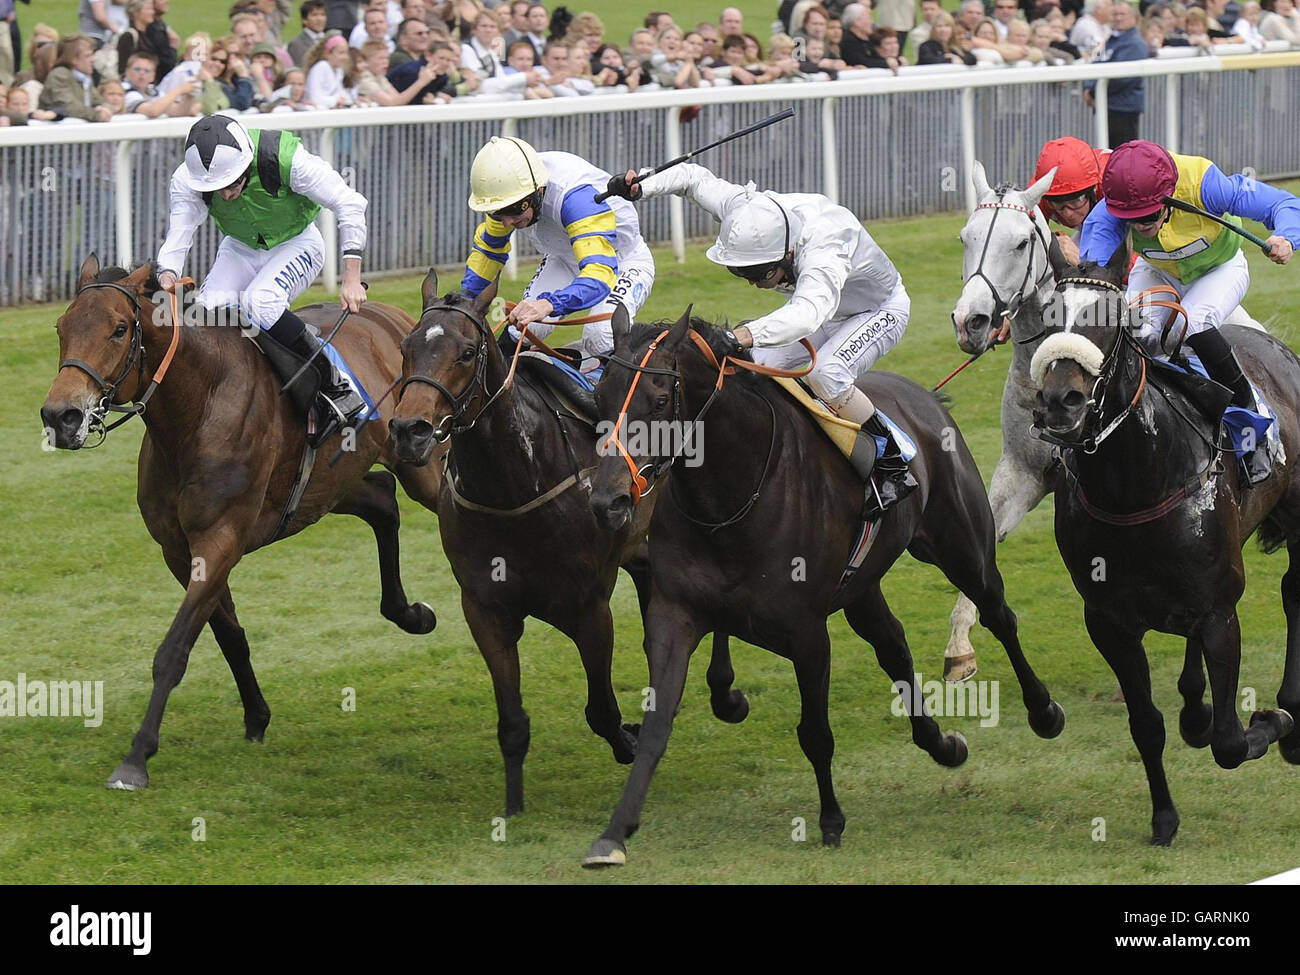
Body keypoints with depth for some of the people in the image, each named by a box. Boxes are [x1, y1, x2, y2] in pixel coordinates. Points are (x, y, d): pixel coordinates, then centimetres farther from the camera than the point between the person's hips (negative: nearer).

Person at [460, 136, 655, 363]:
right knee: (521, 331, -16)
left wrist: (548, 305, -69)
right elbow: (488, 247, 1)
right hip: (564, 259, 6)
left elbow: (599, 274, -53)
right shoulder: (509, 194, -21)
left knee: (601, 340, -31)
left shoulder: (577, 196, -42)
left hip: (623, 261, -6)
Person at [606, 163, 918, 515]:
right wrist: (641, 189, -26)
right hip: (827, 309, 8)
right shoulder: (747, 213, -25)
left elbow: (808, 312, -66)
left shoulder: (823, 252, -46)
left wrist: (749, 334, -82)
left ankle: (894, 466, -19)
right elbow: (692, 176, -8)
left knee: (825, 372, -33)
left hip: (880, 311, -8)